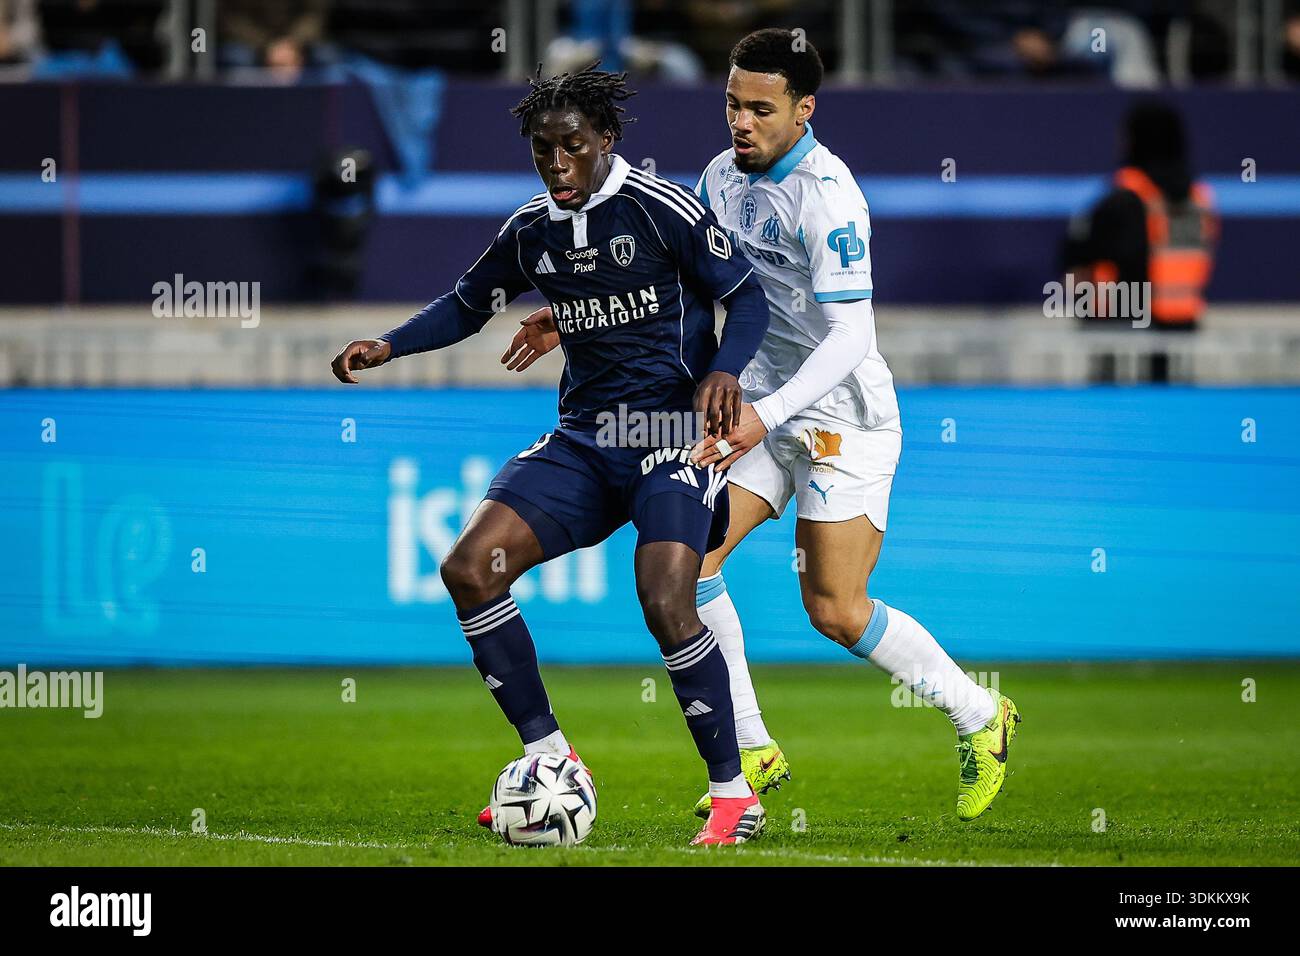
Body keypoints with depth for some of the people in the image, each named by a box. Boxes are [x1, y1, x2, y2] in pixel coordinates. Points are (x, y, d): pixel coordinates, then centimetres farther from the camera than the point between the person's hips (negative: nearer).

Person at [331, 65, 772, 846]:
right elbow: (469, 303, 23)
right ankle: (552, 763, 1)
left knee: (666, 606, -24)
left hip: (672, 430, -6)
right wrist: (388, 347, 7)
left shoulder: (661, 209, -9)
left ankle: (734, 796, -11)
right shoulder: (532, 231, 8)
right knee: (469, 568, -8)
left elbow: (747, 295, -6)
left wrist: (725, 370, -24)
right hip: (585, 438, 6)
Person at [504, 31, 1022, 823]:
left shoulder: (827, 198, -21)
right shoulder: (724, 177, 4)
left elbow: (849, 337, -26)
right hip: (762, 410, 7)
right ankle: (754, 753, 2)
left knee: (837, 612, -8)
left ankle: (981, 718, 15)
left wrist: (767, 415, -36)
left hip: (843, 416, -7)